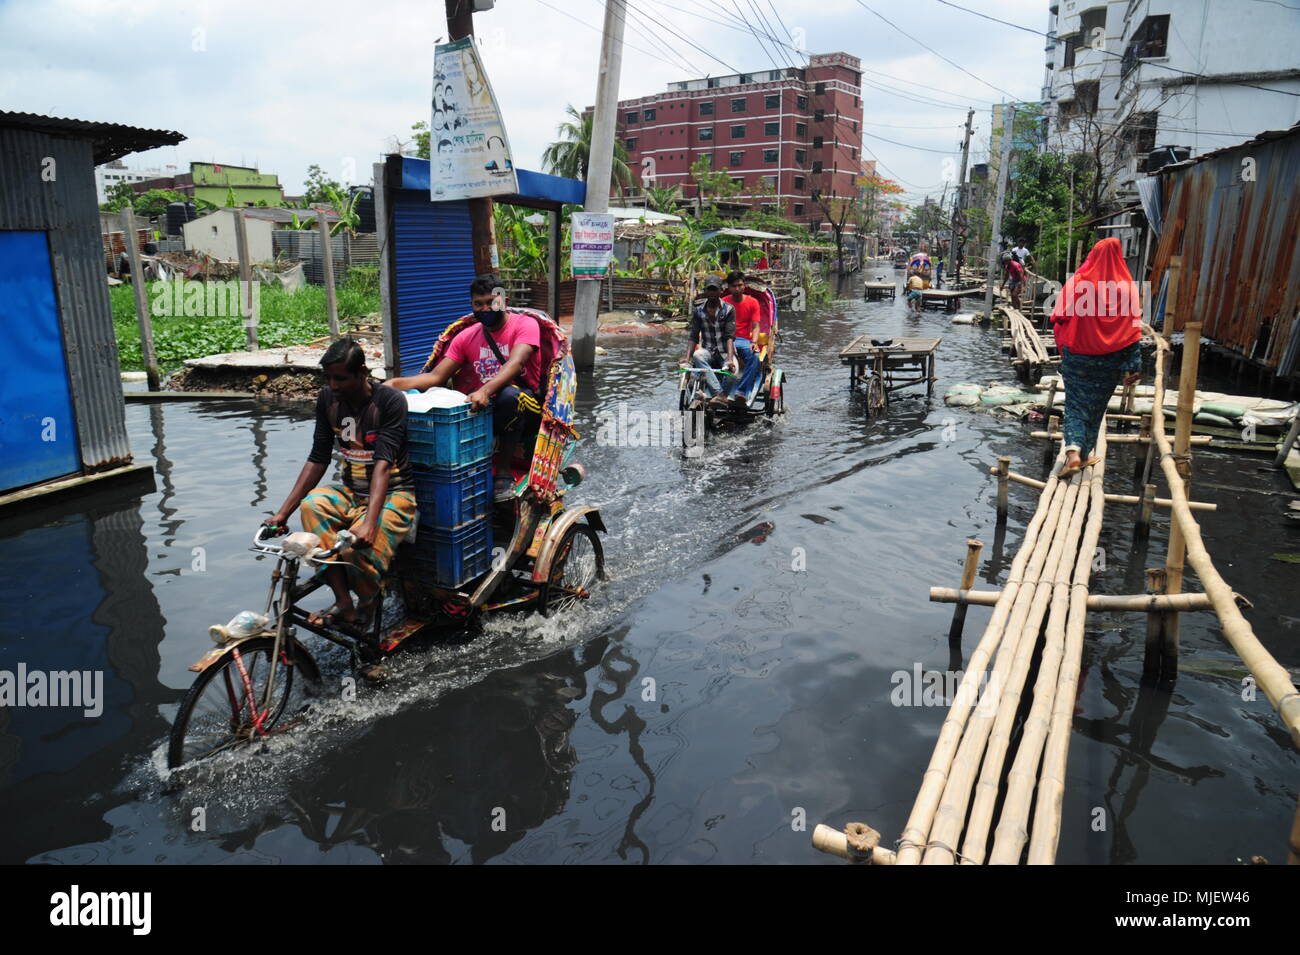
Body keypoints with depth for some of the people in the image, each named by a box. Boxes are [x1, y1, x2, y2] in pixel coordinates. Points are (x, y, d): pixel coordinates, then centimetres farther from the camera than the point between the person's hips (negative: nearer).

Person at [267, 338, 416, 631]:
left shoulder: (390, 400, -16)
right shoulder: (328, 399, 1)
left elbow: (383, 463, -26)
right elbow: (318, 459, 1)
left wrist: (369, 522, -38)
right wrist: (283, 512, -7)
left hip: (393, 493, -6)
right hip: (351, 491, 6)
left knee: (361, 547, -32)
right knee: (312, 505, -27)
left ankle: (367, 607, 2)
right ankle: (343, 604, -21)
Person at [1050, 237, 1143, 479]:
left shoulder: (1077, 281, -8)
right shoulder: (1127, 286, -3)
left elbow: (1059, 318, -8)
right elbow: (1133, 328, -5)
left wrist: (1063, 348, 9)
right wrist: (1133, 365, -4)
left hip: (1076, 356, -1)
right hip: (1109, 360, 1)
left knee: (1076, 404, 5)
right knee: (1096, 405, 15)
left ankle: (1073, 450, -16)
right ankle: (1084, 454, 23)